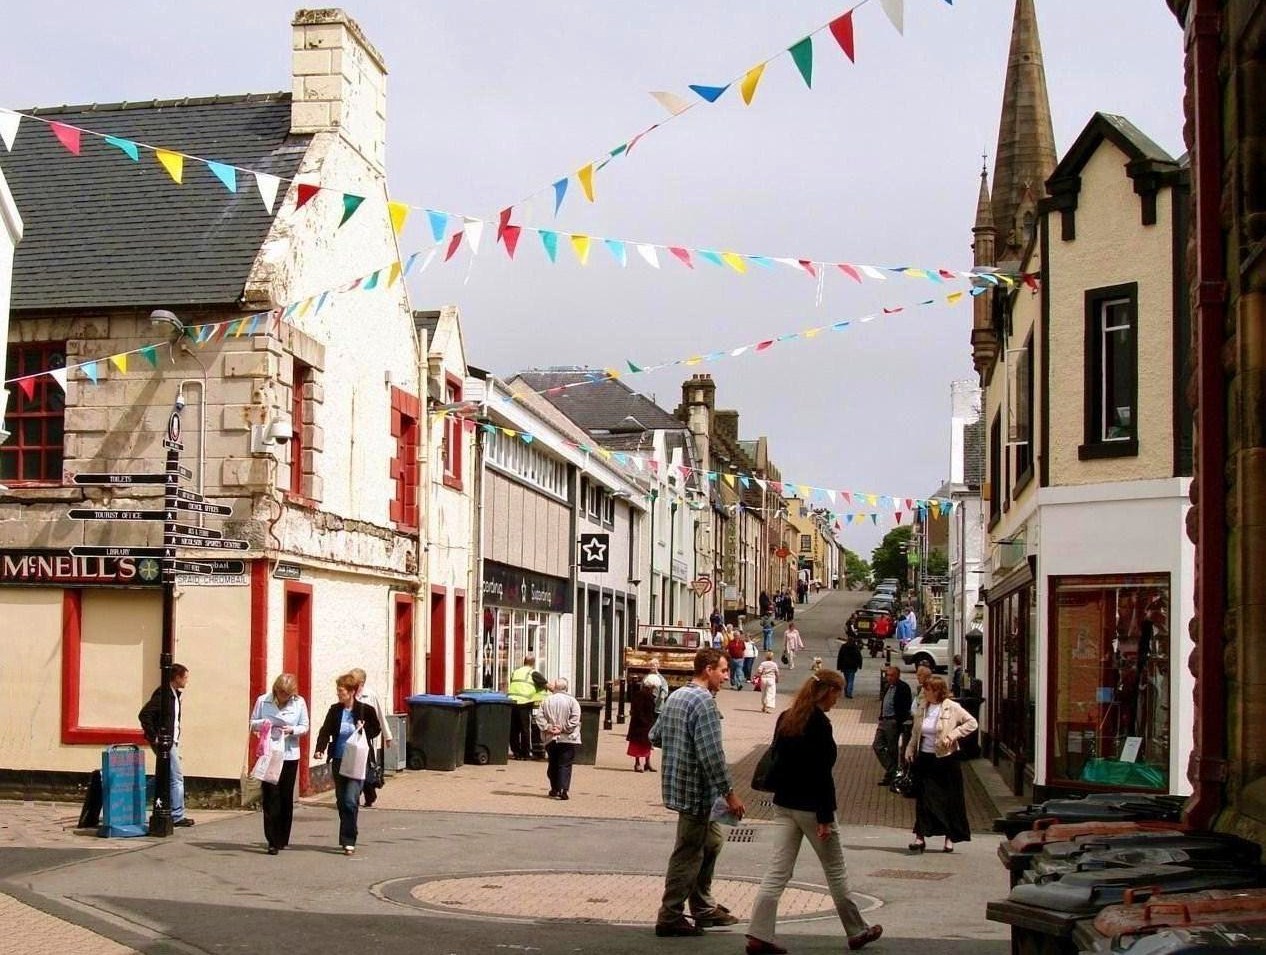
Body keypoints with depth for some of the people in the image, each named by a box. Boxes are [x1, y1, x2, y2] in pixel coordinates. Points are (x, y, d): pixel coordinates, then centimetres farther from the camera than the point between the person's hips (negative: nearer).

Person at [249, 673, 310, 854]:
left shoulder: (299, 703, 0)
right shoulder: (263, 701, 0)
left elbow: (305, 727, 5)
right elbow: (252, 723, 7)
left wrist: (293, 730, -16)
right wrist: (261, 724, -15)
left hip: (290, 756, 1)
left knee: (286, 798, 8)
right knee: (270, 797, -7)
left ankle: (283, 839, 20)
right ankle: (272, 841, -7)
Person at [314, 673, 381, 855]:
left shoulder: (365, 710, -5)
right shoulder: (334, 710, 3)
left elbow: (376, 730, 7)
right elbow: (325, 731, -6)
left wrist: (364, 730, -13)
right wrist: (320, 749, -22)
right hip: (338, 761, 4)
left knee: (350, 801, -12)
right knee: (341, 801, 10)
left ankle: (348, 841, -8)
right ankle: (348, 836, 24)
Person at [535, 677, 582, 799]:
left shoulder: (546, 701, 5)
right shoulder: (571, 701, -5)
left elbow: (539, 717, 0)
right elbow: (575, 718, -13)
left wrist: (548, 728, -4)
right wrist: (563, 729, -9)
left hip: (550, 739, 3)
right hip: (568, 739, -3)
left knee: (553, 765, 16)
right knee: (565, 765, -3)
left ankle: (554, 789, 22)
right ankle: (563, 790, -15)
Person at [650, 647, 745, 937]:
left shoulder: (675, 697, 10)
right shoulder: (704, 702, -20)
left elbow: (655, 736, 19)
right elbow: (712, 754, -24)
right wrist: (729, 793, -19)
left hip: (677, 784, 10)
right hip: (696, 790, -10)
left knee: (711, 841, 22)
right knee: (688, 854, -1)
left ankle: (704, 908, 29)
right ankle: (670, 916, 7)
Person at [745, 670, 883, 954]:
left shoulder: (786, 718, 8)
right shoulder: (819, 723, -16)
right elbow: (822, 774, -18)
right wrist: (825, 817, -17)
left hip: (784, 805, 7)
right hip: (811, 807, -7)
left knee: (777, 873, 3)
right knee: (835, 872, 9)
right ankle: (857, 932, 23)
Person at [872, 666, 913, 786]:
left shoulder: (903, 688, -13)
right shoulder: (887, 686, 12)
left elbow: (905, 708, -17)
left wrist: (899, 723, -20)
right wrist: (881, 718, 14)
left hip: (893, 722, -9)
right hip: (883, 721, 9)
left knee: (892, 750, 2)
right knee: (877, 746, 6)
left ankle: (891, 775, 14)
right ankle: (892, 772, 13)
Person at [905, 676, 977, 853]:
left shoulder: (952, 708, -8)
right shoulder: (922, 708, 6)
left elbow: (972, 723, -5)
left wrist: (953, 735, -15)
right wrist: (910, 749, 5)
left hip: (946, 758, -4)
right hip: (924, 758, 4)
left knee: (949, 798, 4)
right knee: (923, 798, -1)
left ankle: (950, 838, 14)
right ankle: (920, 837, 1)